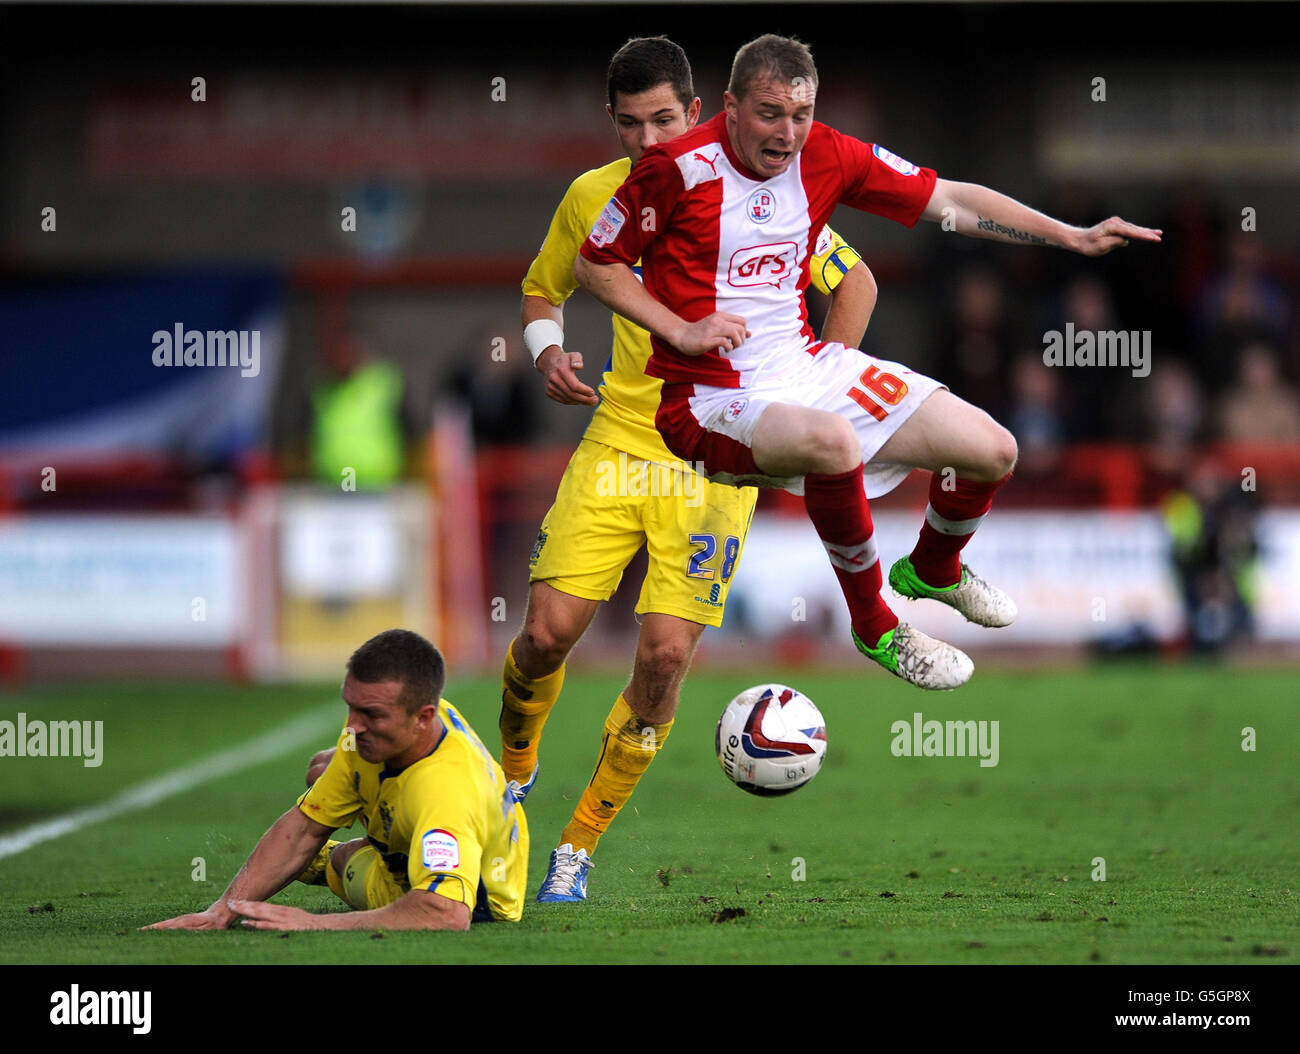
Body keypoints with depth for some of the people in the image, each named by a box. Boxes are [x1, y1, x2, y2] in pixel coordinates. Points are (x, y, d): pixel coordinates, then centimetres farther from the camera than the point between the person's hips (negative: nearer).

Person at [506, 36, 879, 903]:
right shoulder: (592, 198, 1)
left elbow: (856, 285, 3)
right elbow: (542, 291, 19)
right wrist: (548, 351, -3)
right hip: (619, 441, 2)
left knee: (666, 653, -12)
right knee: (548, 630, -8)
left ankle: (578, 849, 2)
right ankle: (512, 779, 23)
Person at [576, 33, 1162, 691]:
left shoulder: (826, 156, -2)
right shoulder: (680, 168, -16)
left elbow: (949, 201, 6)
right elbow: (594, 265, -5)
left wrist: (1072, 237, 2)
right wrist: (681, 331, -15)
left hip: (808, 365, 6)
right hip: (714, 395, -6)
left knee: (993, 452, 0)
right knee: (832, 440, -39)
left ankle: (933, 569, 36)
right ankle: (874, 625, -15)